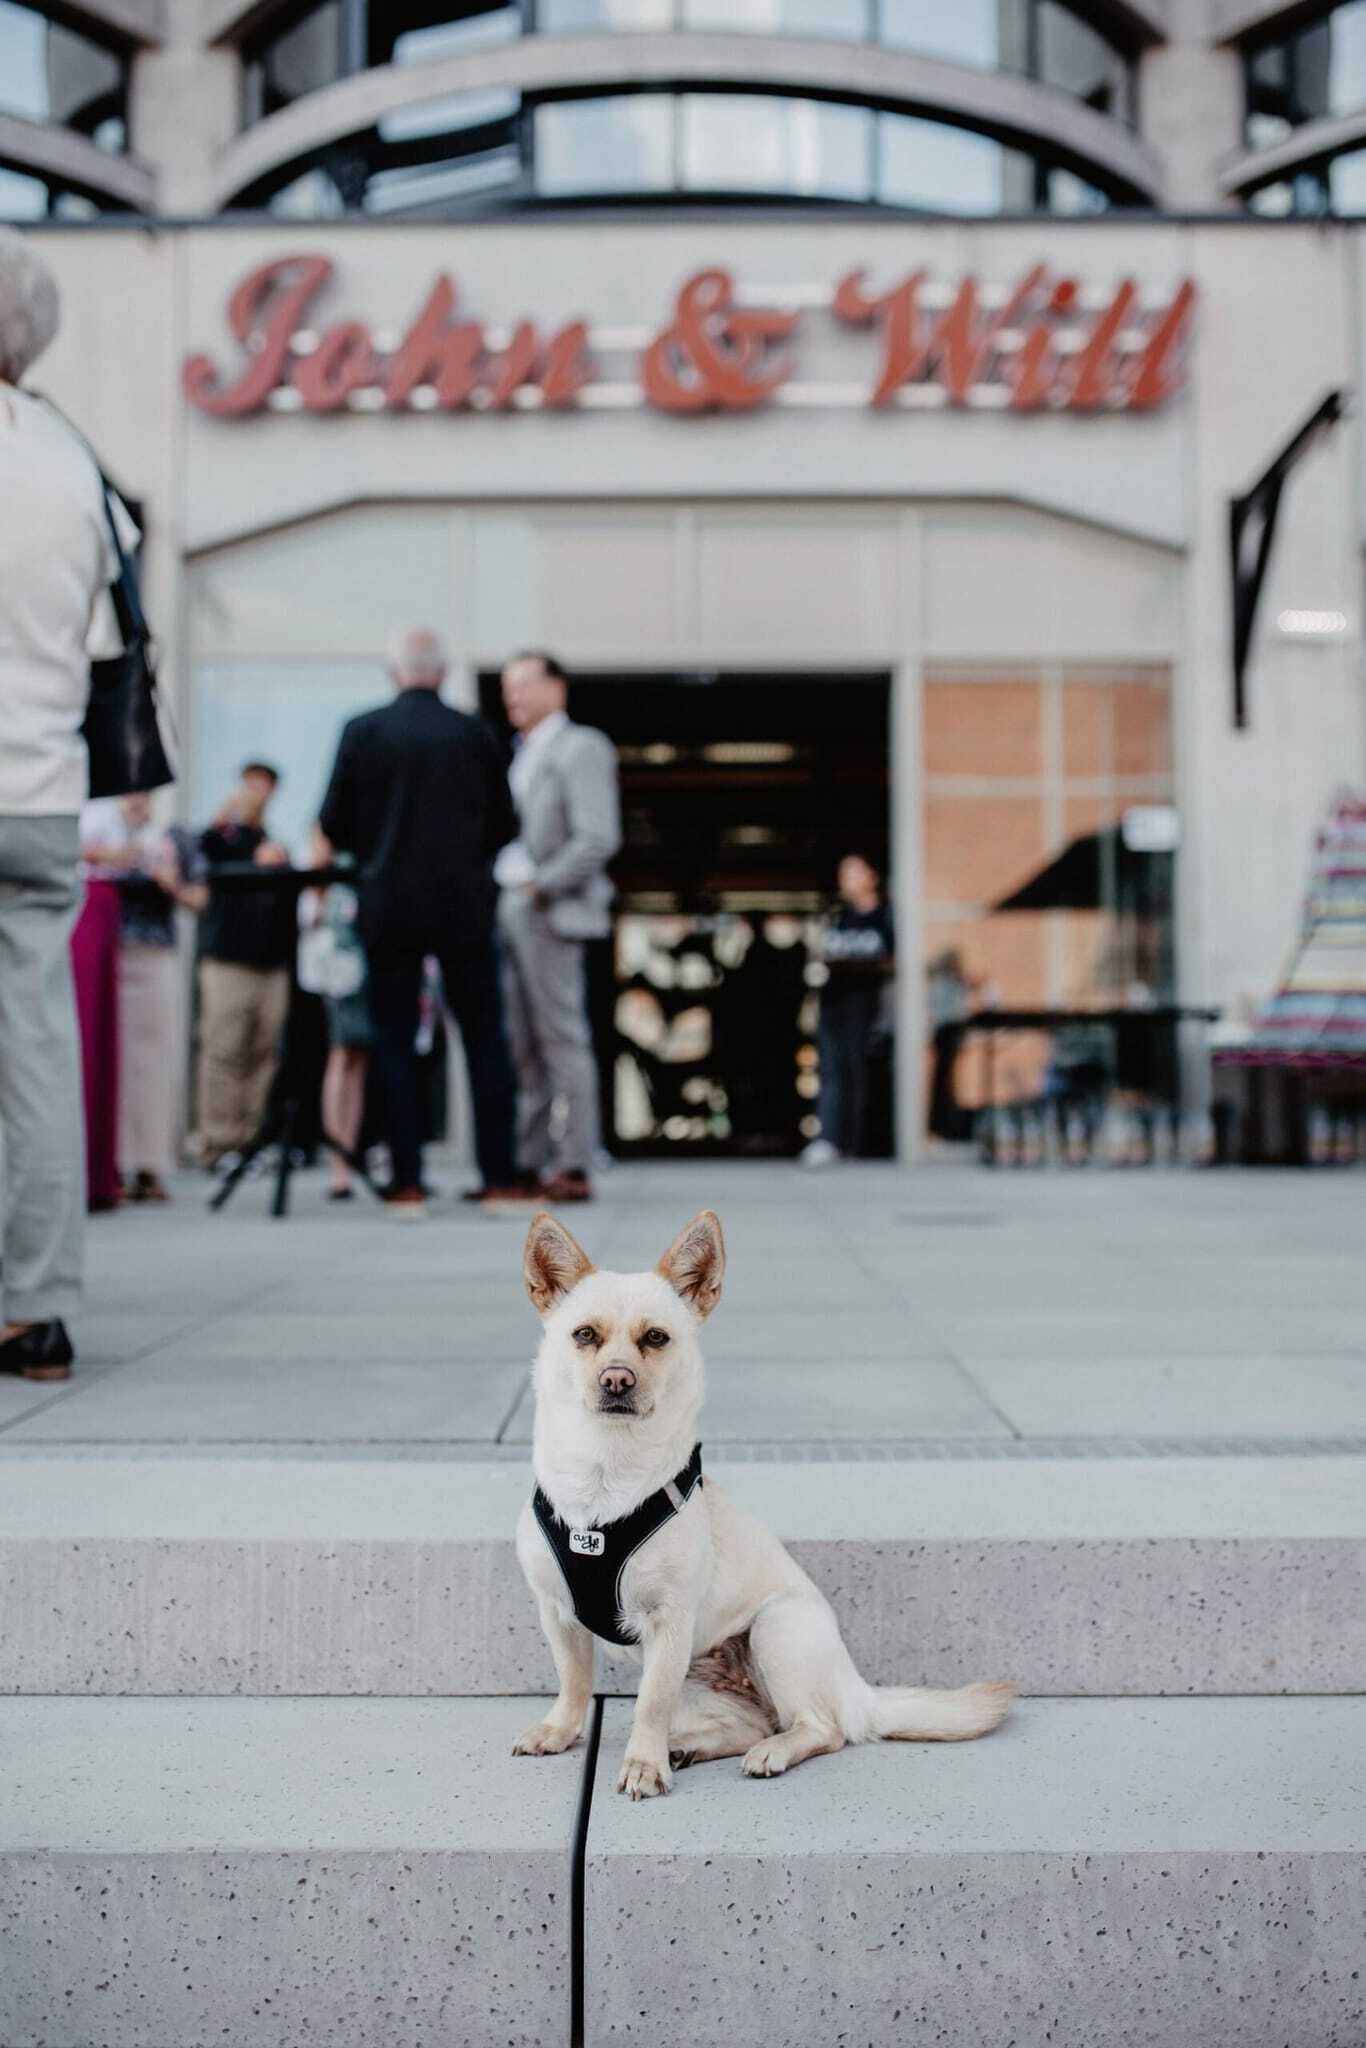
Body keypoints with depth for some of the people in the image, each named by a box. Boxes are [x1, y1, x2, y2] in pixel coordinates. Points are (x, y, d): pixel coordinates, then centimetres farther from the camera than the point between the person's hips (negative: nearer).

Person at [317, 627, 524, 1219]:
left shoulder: (362, 732, -2)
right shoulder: (473, 734, -1)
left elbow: (333, 825, -1)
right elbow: (503, 824, 4)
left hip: (388, 908, 0)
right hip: (464, 907, 0)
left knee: (395, 1043, 5)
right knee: (485, 1041, 7)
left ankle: (407, 1185, 3)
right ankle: (499, 1181, 5)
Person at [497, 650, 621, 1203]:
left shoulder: (581, 748, -4)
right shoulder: (520, 758, 22)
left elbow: (599, 838, -14)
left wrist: (540, 886, -15)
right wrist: (501, 886, 11)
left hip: (549, 912, -8)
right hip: (509, 911, 8)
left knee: (563, 1041, -7)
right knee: (523, 1048, 8)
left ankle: (573, 1168, -6)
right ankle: (530, 1163, 12)